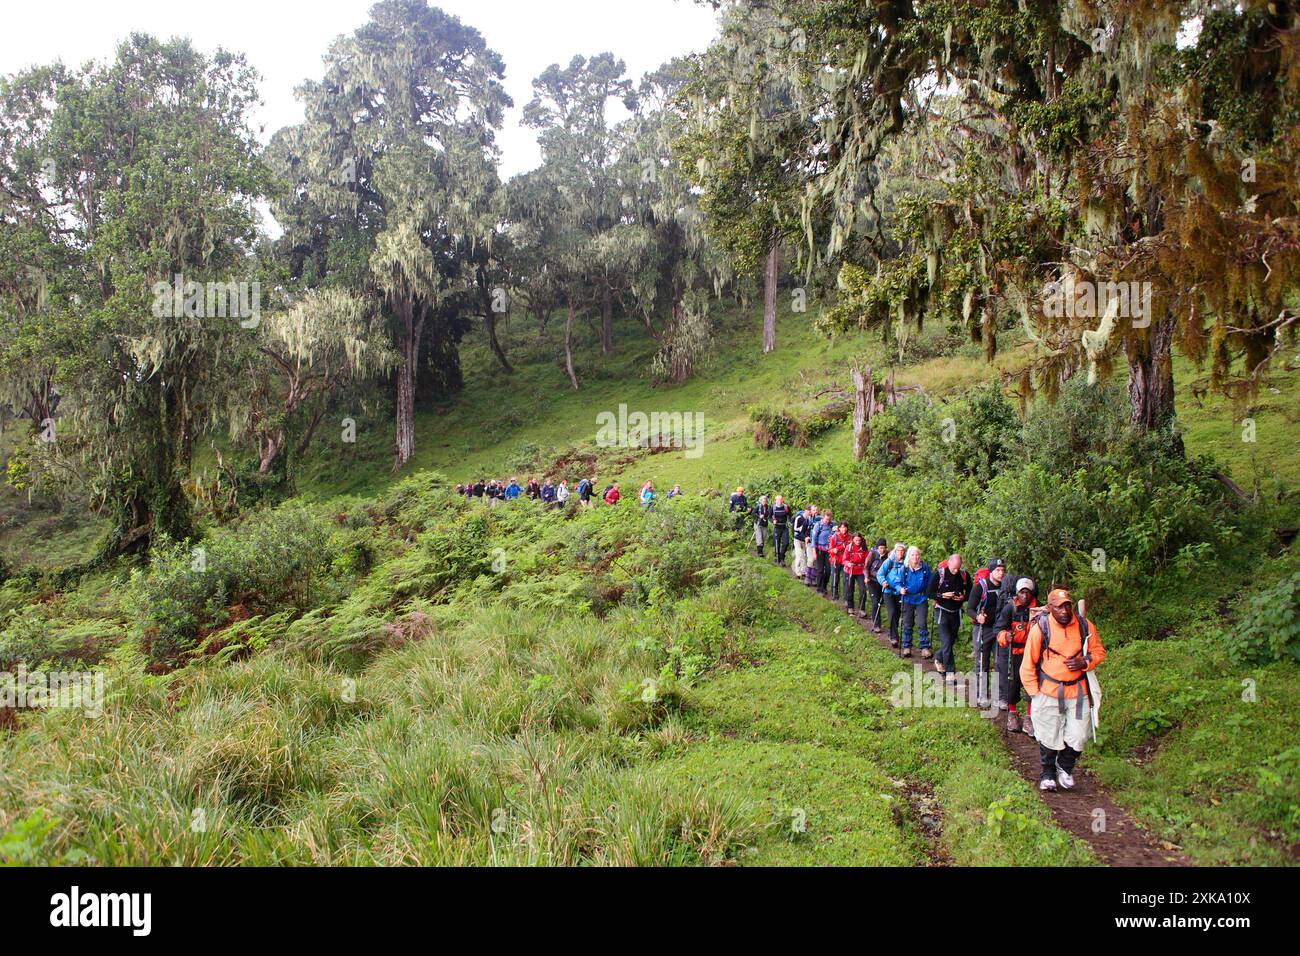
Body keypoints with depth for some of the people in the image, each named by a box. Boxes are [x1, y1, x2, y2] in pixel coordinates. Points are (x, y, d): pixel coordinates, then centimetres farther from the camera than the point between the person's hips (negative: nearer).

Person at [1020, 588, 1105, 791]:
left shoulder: (1084, 625, -4)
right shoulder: (1040, 628, -11)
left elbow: (1098, 651, 11)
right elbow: (1028, 664, -4)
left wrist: (1084, 662, -10)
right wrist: (1033, 692, -4)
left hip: (1078, 690, 2)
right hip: (1049, 691, -2)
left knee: (1078, 736, 4)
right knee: (1049, 737, 7)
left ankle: (1065, 767, 33)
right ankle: (1047, 774, 31)